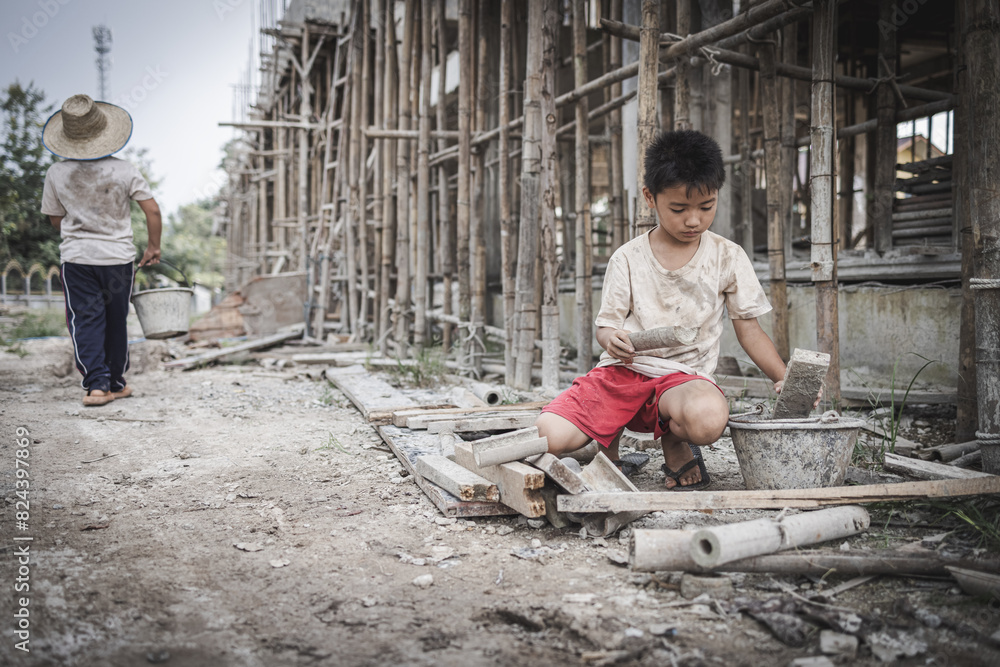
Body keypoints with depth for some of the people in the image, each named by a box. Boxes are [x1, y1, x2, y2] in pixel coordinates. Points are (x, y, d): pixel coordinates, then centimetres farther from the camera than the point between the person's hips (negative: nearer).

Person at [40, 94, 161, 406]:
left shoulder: (56, 173, -5)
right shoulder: (124, 170, -8)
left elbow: (56, 220, 6)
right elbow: (153, 211, -7)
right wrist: (154, 246, 6)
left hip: (76, 257, 0)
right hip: (118, 256, 1)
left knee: (85, 321, 3)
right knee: (116, 321, 13)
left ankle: (97, 383, -9)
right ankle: (116, 383, 24)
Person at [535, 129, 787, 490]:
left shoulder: (728, 258, 4)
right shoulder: (628, 258, 3)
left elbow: (750, 331, 7)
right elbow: (606, 322, 4)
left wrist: (784, 379, -6)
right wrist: (612, 338, -20)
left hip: (684, 376, 0)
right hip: (622, 370, 1)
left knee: (708, 418, -39)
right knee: (548, 437, -22)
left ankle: (674, 441, 0)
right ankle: (609, 445, 14)